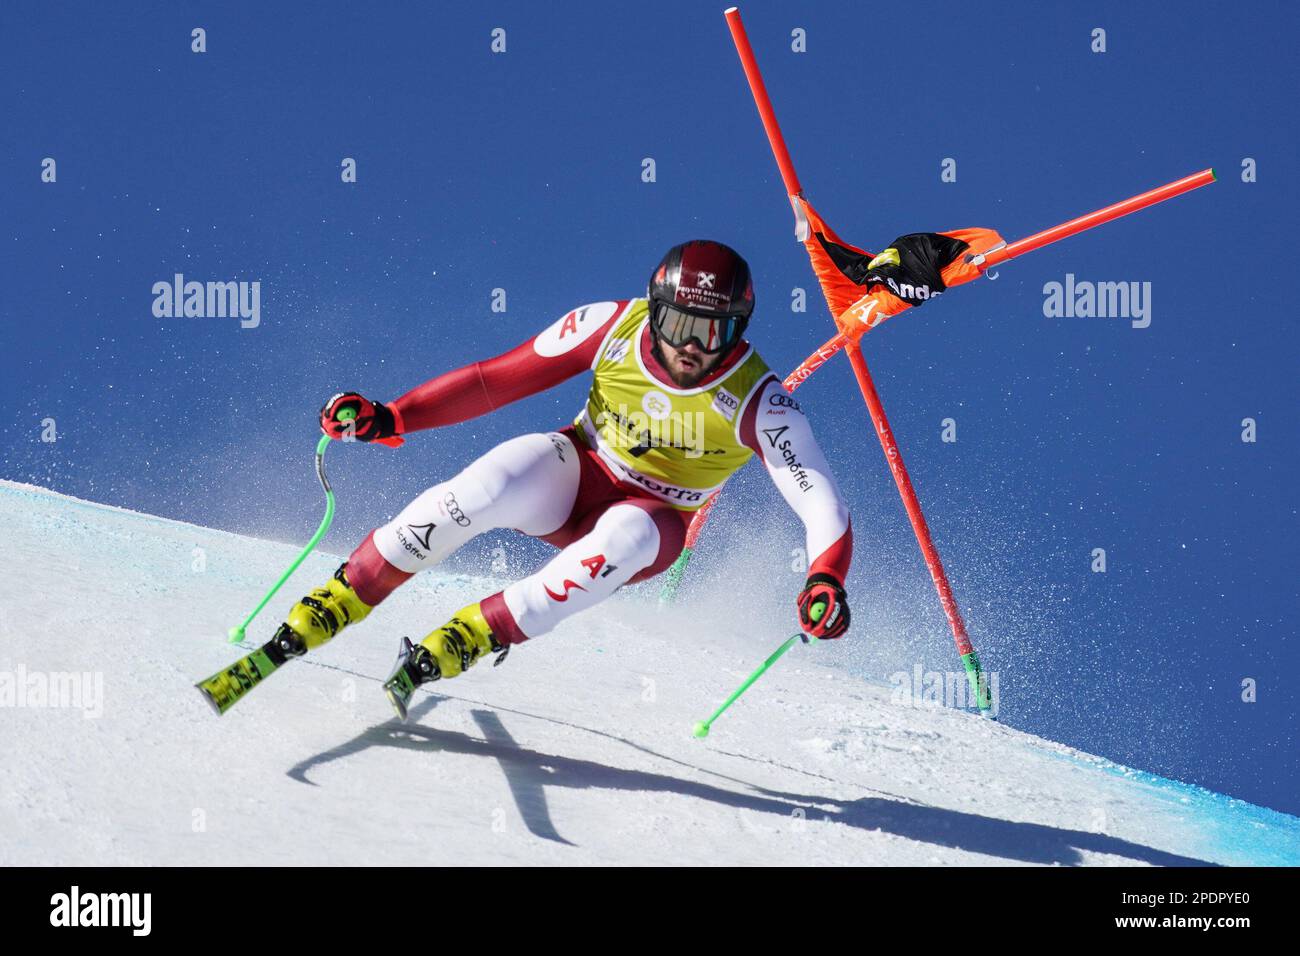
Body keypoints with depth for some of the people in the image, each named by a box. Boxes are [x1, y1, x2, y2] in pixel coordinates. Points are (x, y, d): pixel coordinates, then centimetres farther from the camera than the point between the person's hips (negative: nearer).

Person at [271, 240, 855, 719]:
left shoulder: (757, 402, -23)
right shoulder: (613, 326, -18)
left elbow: (822, 505, -26)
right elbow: (498, 380, -11)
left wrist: (826, 581, -46)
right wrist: (392, 417, -18)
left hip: (653, 519, -1)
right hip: (580, 472, 1)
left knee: (622, 539, -38)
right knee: (487, 488, -31)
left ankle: (467, 639, -31)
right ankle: (334, 606, -22)